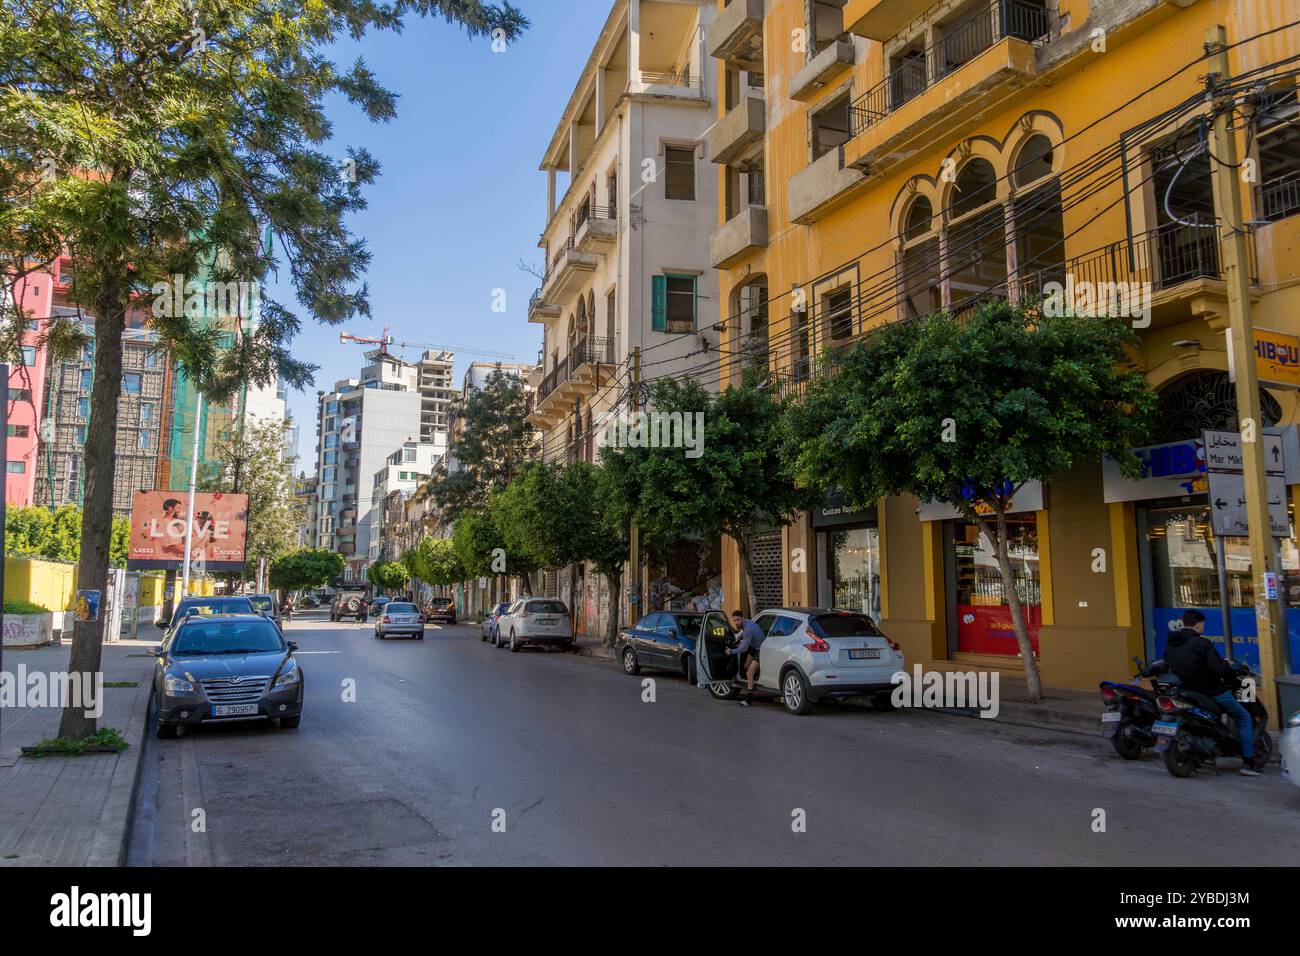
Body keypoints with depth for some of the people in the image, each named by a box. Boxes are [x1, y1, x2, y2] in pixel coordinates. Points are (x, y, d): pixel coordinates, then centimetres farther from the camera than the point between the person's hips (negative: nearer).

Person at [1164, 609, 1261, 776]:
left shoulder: (1169, 645, 4)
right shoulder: (1201, 642, -18)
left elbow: (1168, 667, 14)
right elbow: (1218, 668, -23)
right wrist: (1229, 667, -2)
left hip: (1185, 691, 7)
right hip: (1212, 691, -7)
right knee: (1244, 718, 8)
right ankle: (1248, 763, 3)